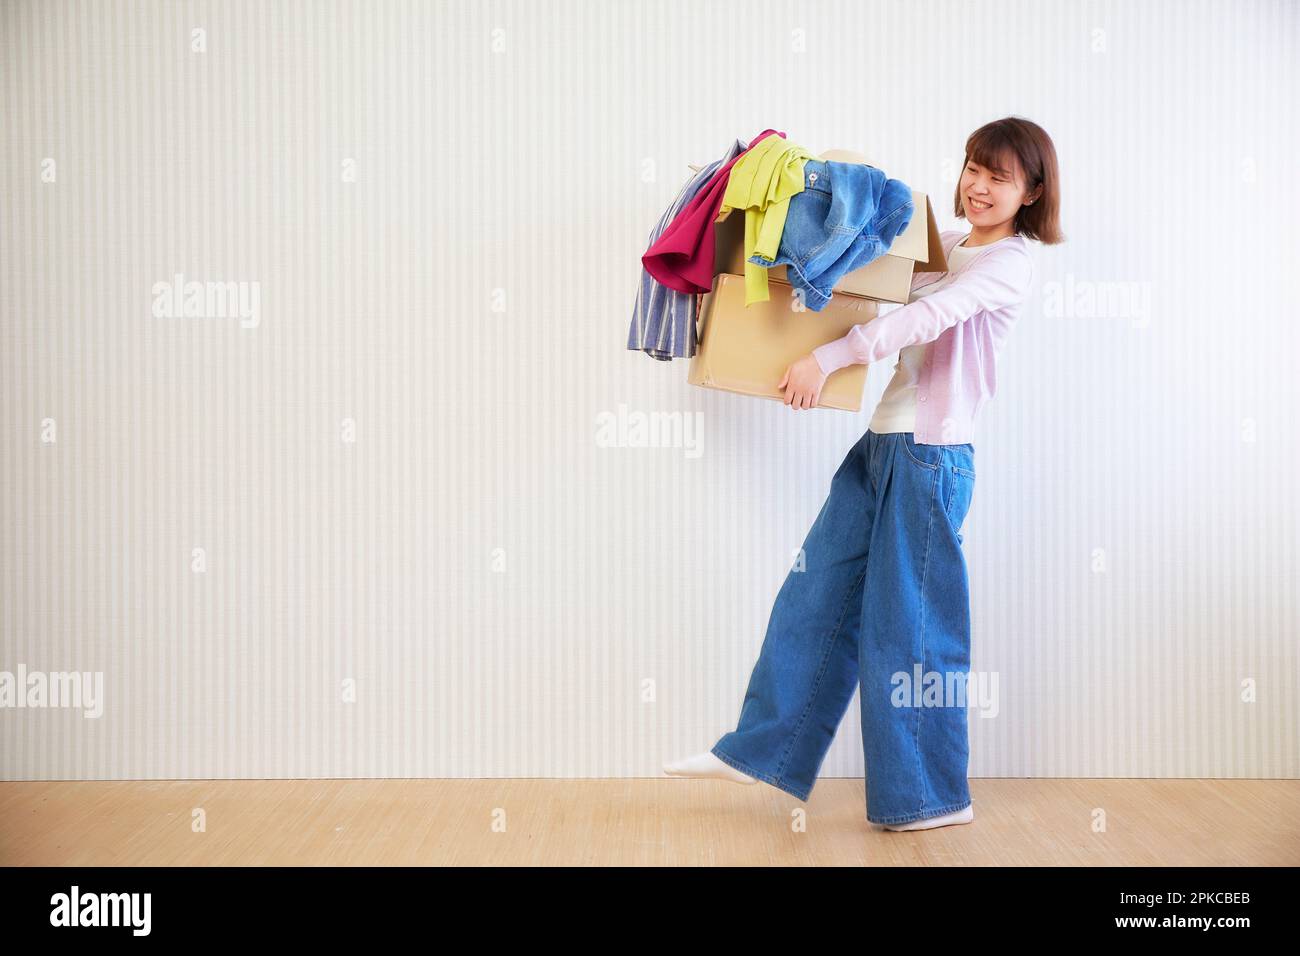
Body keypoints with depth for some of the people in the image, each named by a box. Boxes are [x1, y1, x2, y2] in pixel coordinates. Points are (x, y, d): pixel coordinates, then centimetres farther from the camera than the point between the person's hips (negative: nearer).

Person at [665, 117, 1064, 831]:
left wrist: (827, 357, -25)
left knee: (909, 622, -1)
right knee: (815, 592, 10)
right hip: (883, 442, 8)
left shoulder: (1010, 262, -8)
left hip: (933, 454, -8)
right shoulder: (950, 247, 15)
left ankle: (932, 797, 14)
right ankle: (763, 749, 22)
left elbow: (924, 318, -21)